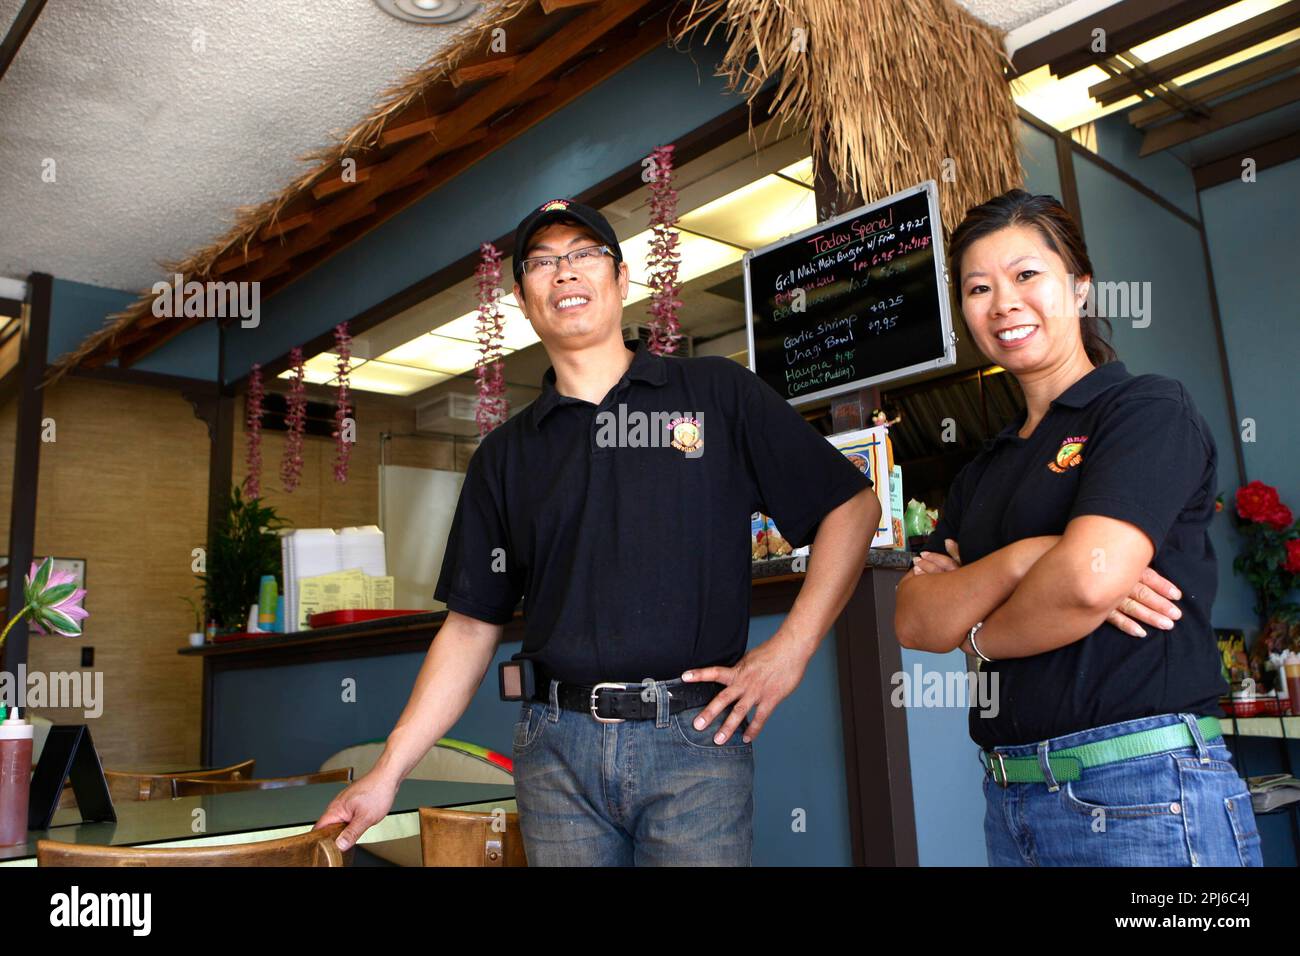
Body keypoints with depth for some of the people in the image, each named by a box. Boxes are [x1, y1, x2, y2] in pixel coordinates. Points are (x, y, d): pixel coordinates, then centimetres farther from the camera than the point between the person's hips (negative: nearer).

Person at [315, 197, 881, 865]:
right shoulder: (503, 454, 11)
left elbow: (852, 505, 4)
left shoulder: (719, 392, 3)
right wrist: (388, 771, 3)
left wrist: (789, 649, -5)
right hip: (555, 749, 3)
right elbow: (471, 625, 10)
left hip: (695, 738, -2)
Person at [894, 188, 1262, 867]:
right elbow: (915, 623, 1)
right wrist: (1021, 560, -16)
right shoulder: (984, 469, 13)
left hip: (1144, 793, -6)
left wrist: (980, 634, -4)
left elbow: (1091, 576, -22)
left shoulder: (1150, 408, -5)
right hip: (1009, 793, 7)